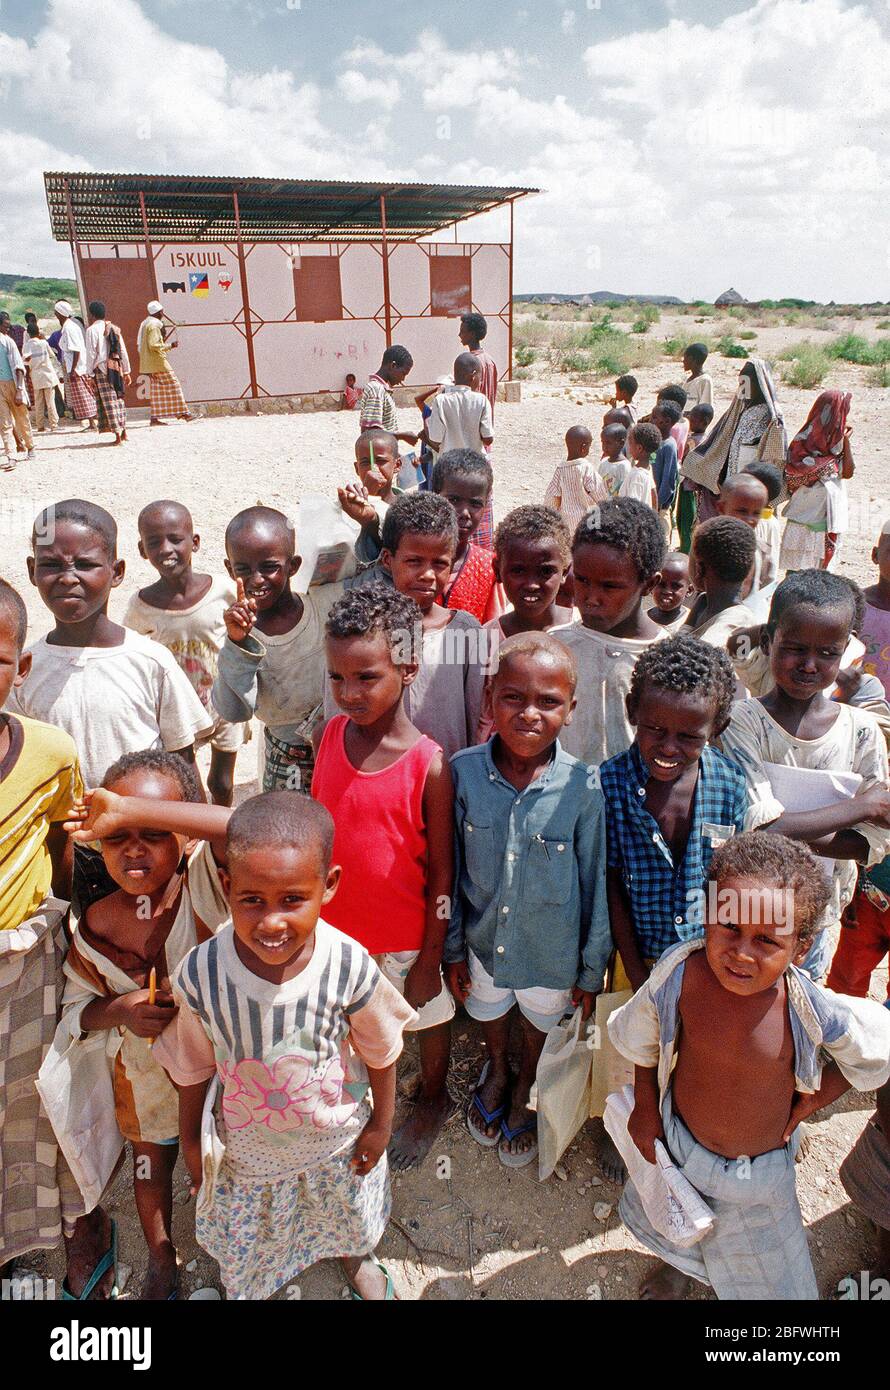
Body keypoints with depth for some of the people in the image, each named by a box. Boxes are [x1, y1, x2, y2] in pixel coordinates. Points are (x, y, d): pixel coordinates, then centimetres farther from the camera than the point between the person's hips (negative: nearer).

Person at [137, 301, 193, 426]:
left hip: (149, 363, 9)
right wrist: (169, 345, -14)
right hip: (158, 362, -9)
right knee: (173, 385, -3)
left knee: (156, 389, 8)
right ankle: (183, 412, -2)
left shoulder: (145, 323, 16)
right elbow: (153, 345, -21)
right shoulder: (154, 325, -14)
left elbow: (139, 345, 21)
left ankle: (155, 417, 5)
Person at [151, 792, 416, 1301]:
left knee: (350, 1220, 31)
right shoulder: (201, 974, -31)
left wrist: (381, 1124, -1)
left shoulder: (349, 966, -33)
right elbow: (194, 1067, -10)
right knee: (246, 1245, 28)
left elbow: (380, 1052, -13)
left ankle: (355, 1256, 66)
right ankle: (254, 1282, 64)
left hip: (337, 1142, 0)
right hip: (247, 1149, 0)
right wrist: (190, 1140, 2)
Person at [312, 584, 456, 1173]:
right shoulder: (328, 736, -10)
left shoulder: (429, 764, -25)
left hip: (407, 938, -4)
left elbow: (441, 871, -16)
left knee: (428, 1019, 22)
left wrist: (430, 959, -10)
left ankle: (433, 1101, 52)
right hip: (337, 925, 4)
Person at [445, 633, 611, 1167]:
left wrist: (592, 970, -3)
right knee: (490, 1015, 31)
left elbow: (595, 883, -12)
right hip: (483, 938, 2)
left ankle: (525, 1089, 61)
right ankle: (497, 1070, 65)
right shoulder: (464, 771, -21)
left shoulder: (582, 789, -26)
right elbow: (454, 870, -8)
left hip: (552, 951, -1)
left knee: (539, 1024, 28)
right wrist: (453, 948, 1)